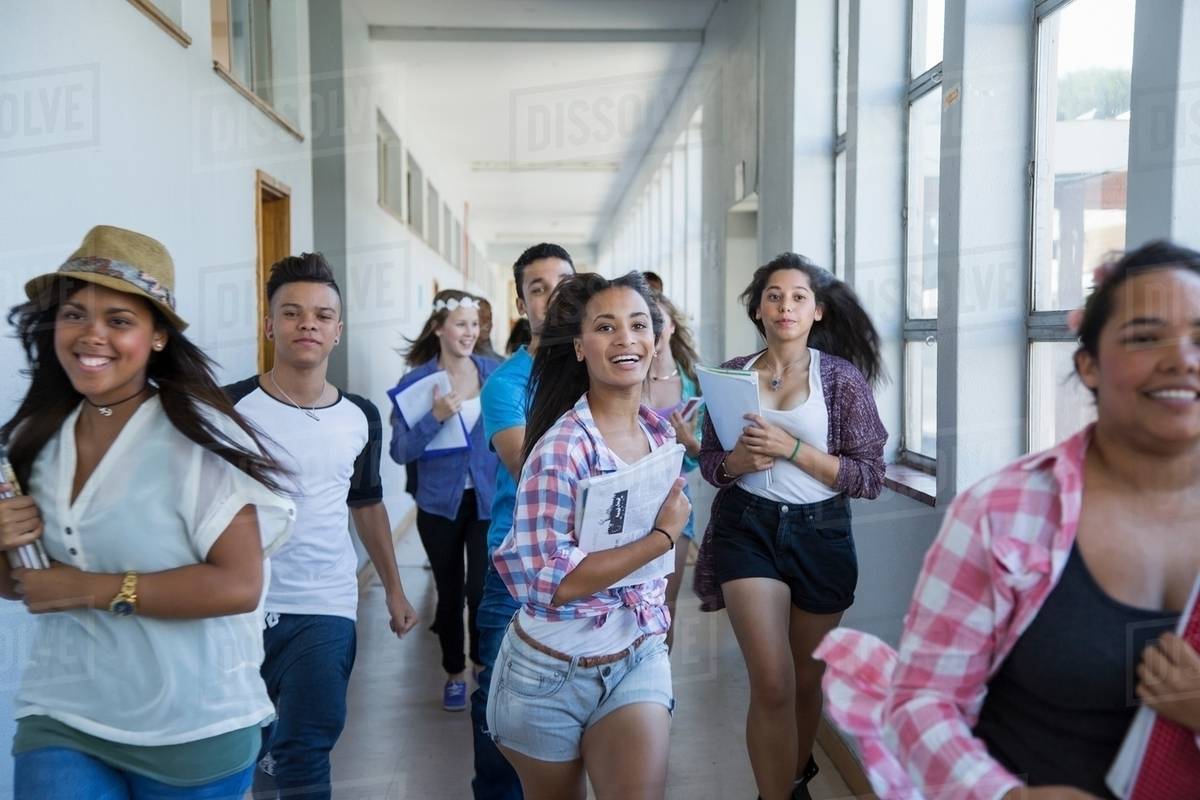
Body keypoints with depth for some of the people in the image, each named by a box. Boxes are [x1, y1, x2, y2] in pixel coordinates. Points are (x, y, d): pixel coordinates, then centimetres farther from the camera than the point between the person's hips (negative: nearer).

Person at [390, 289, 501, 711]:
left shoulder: (494, 372, -1)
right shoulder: (416, 381, -6)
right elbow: (400, 451, -11)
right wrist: (435, 417, -24)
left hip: (488, 498, 0)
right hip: (439, 502, 0)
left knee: (482, 589, -9)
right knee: (449, 592, 12)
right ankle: (454, 674, 31)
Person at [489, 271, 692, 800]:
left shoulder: (661, 434, 0)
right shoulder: (563, 446, -21)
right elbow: (547, 583, -27)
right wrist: (663, 536, -24)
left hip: (639, 659, 5)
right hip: (553, 674, -4)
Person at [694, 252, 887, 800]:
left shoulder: (843, 376, -4)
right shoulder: (733, 374, 1)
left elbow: (870, 477, -8)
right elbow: (710, 463, 9)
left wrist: (791, 448, -18)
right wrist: (740, 459, -15)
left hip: (820, 534, 0)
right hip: (747, 529, 0)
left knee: (807, 679, 15)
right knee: (772, 684, -12)